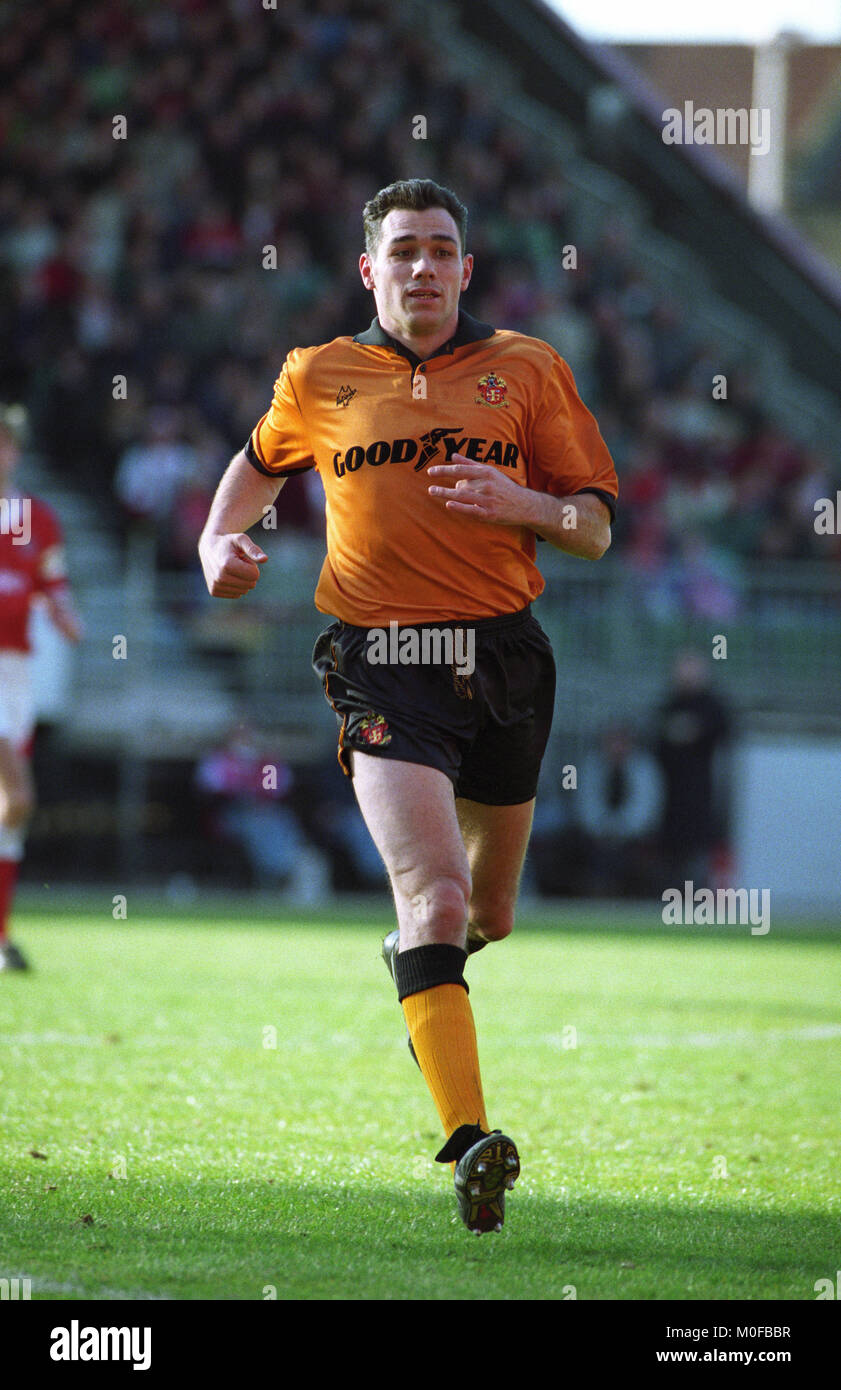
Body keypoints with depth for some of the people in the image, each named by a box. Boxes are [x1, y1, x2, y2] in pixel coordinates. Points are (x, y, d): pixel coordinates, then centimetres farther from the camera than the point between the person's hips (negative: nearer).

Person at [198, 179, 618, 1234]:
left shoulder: (528, 372, 8)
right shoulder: (318, 379, 9)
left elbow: (594, 528, 8)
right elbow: (262, 463, 30)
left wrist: (524, 504, -11)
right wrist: (221, 539, 12)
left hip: (503, 659, 2)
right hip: (382, 663, -2)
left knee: (488, 913, 15)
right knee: (433, 893, -21)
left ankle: (421, 958, 53)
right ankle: (468, 1145, -27)